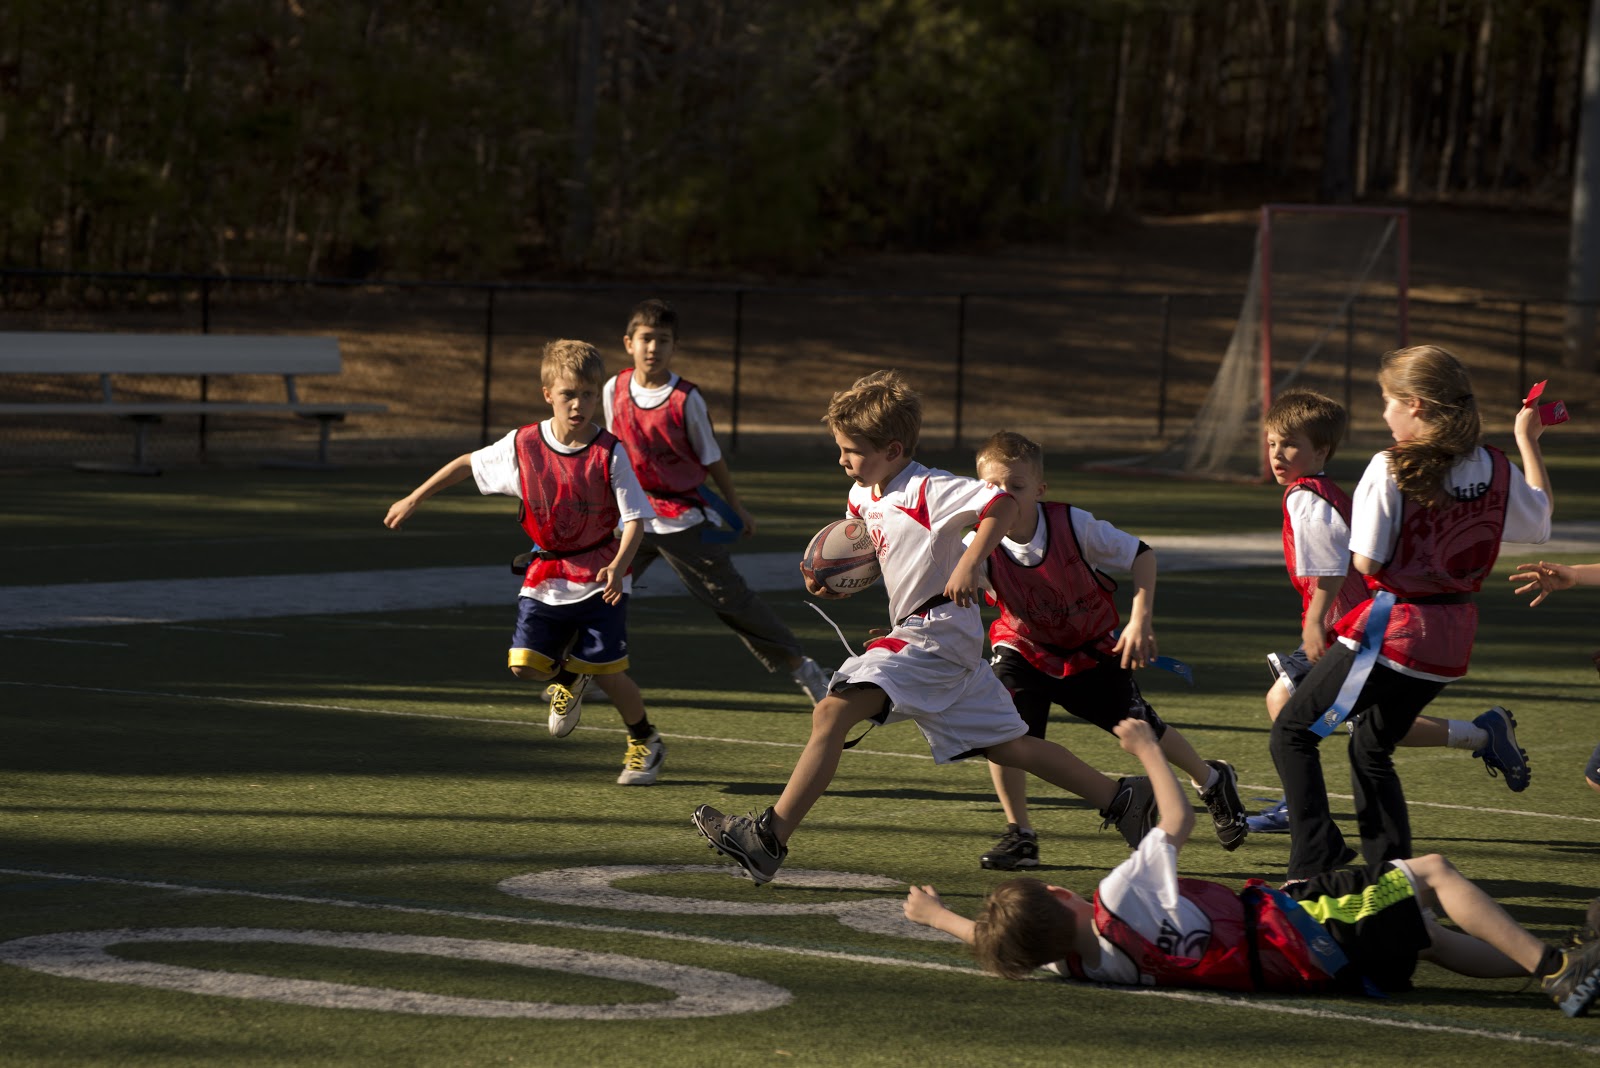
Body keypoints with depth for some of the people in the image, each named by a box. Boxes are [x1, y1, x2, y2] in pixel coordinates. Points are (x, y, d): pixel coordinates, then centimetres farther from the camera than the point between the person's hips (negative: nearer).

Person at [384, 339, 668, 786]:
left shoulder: (609, 454, -13)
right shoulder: (523, 445, -5)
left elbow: (634, 518, -12)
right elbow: (467, 464, 11)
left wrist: (618, 567, -29)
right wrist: (413, 500, 13)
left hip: (599, 581, -3)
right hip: (545, 578, 3)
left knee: (607, 669, -5)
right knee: (525, 662, -9)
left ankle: (646, 743, 21)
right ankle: (567, 680, 28)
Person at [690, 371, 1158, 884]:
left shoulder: (927, 489, -14)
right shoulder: (863, 496, 13)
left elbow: (1002, 504, -21)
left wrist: (969, 564, -31)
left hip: (937, 632, -11)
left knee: (833, 711, -20)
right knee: (1005, 744, 15)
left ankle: (769, 838, -24)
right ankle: (1120, 798, 20)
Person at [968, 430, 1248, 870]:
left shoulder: (1073, 525, -29)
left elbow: (1141, 555, -18)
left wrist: (1140, 620, -27)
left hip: (1092, 647, 0)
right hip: (1024, 647, 0)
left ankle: (1213, 781, 42)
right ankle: (1019, 835, -6)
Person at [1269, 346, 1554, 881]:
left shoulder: (1392, 469, -16)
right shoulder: (1496, 469, 1)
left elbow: (1366, 562, -16)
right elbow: (1540, 521, 18)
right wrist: (1528, 441, 26)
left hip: (1392, 630, -7)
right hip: (1452, 637, 7)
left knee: (1292, 731, 6)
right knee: (1372, 750, 23)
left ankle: (1315, 865, -4)